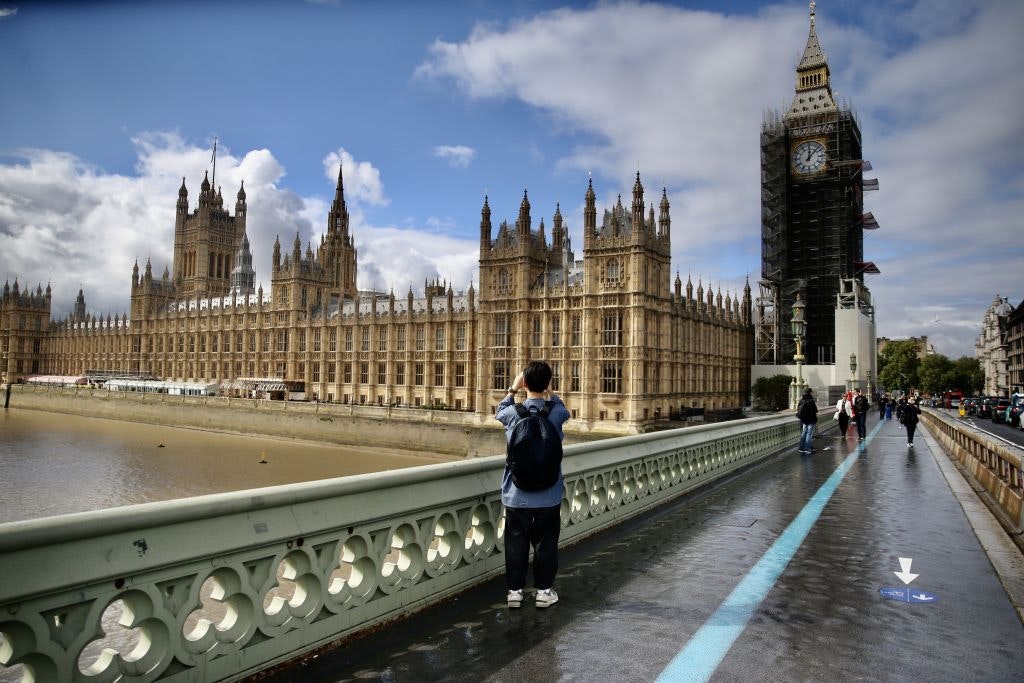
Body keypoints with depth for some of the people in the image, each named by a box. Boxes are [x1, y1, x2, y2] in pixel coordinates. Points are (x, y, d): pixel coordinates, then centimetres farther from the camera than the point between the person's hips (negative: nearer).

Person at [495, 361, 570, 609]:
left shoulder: (513, 412, -11)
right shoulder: (556, 412, -11)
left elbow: (499, 411, 15)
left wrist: (513, 389, 23)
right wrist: (549, 392, 23)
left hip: (517, 493, 0)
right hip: (549, 494, 0)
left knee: (516, 543, 11)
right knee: (545, 542, 12)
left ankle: (514, 590, 19)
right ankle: (544, 590, 20)